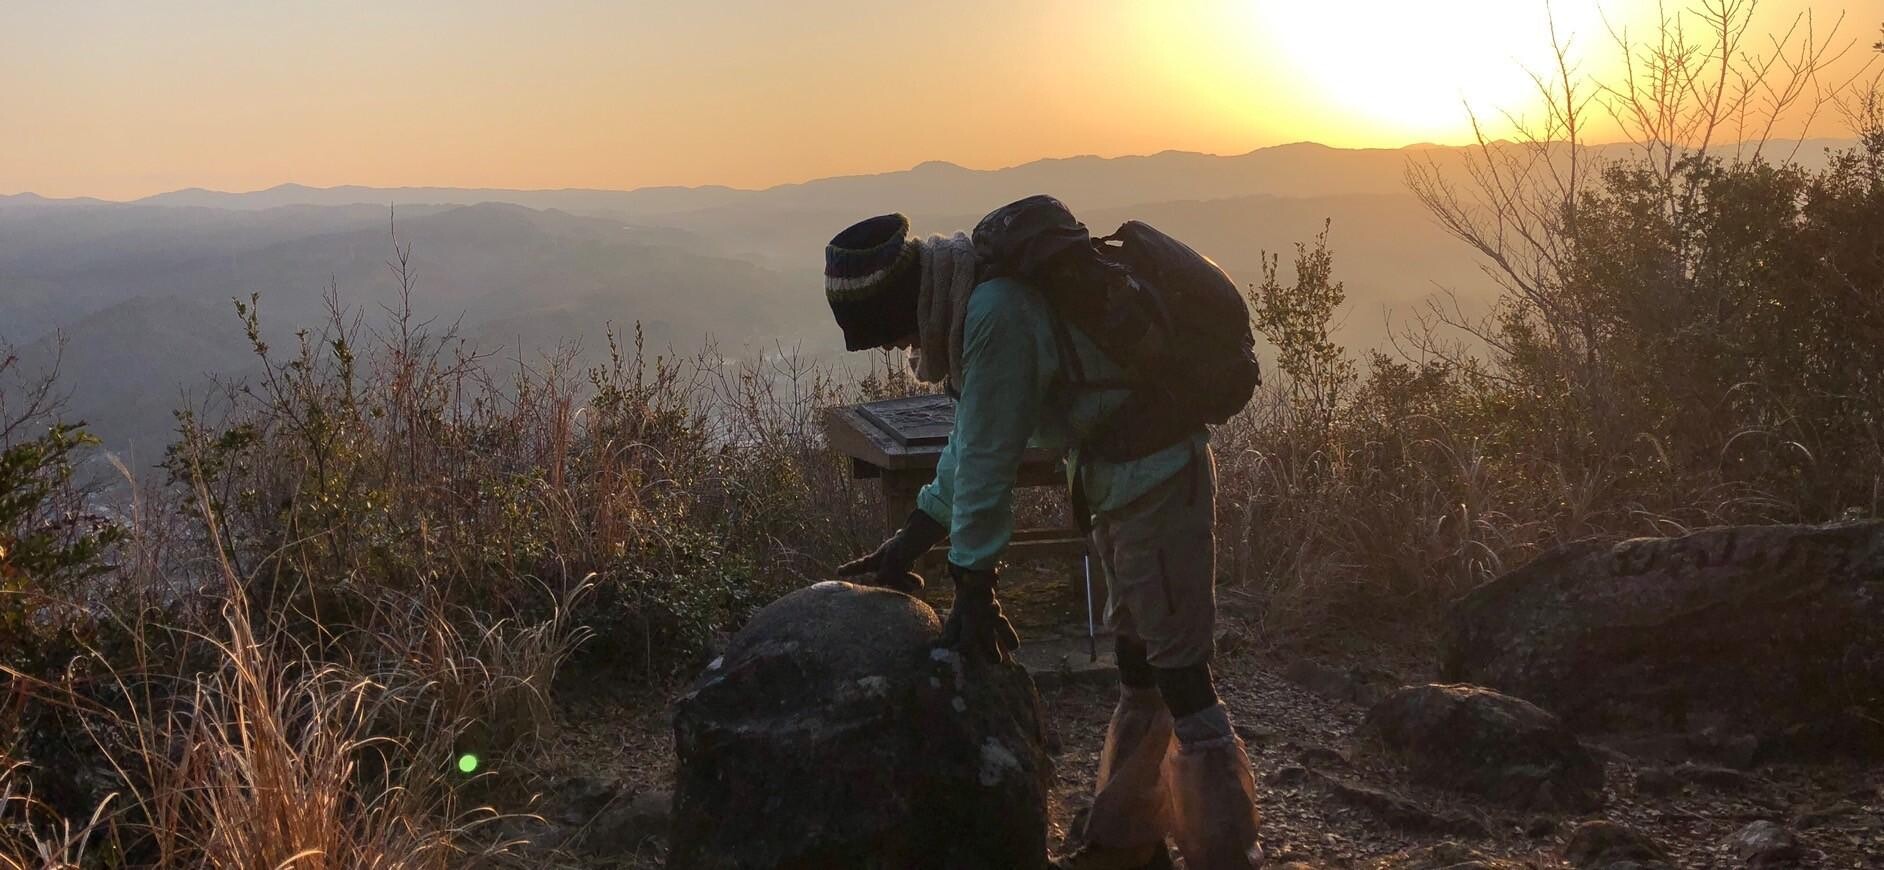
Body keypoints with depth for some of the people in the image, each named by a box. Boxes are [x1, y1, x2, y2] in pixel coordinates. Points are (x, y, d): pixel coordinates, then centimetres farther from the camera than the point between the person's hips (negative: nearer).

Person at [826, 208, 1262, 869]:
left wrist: (973, 591, -14)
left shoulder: (996, 312, -25)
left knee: (1181, 681, -6)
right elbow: (971, 440, 14)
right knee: (1137, 672, 18)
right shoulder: (971, 296, 6)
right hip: (1126, 477, 10)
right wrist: (906, 544, 15)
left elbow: (988, 458, -22)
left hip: (1159, 479, -10)